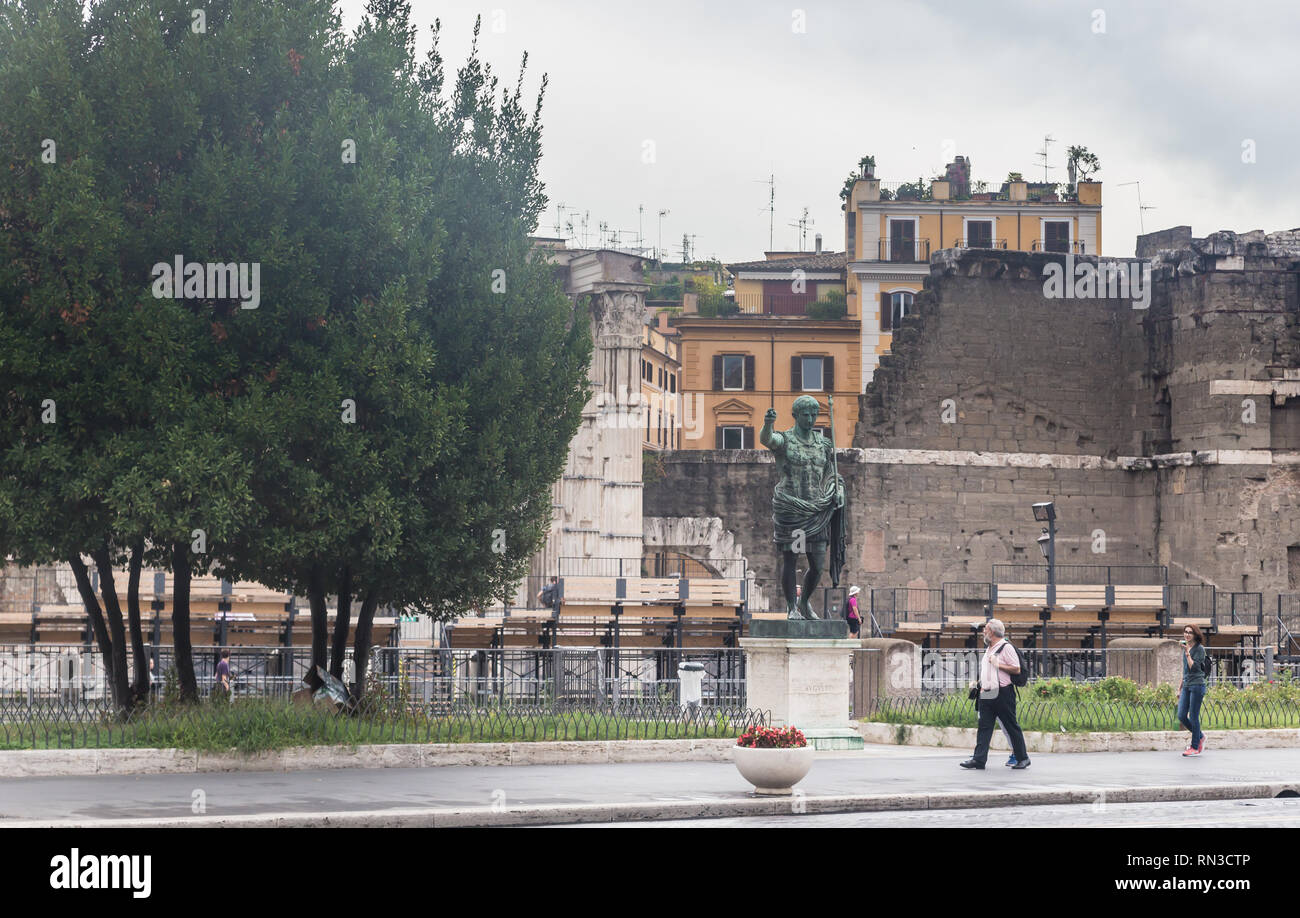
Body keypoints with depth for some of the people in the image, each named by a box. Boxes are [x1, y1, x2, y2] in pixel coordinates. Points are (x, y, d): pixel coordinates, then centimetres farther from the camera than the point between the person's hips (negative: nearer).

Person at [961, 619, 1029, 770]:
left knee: (1011, 726, 0)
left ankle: (1022, 758, 9)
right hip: (987, 694, 8)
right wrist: (978, 683, 17)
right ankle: (979, 759, -5)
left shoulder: (1006, 647, -7)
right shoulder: (989, 649, 19)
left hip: (1003, 693, -8)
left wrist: (998, 665, -18)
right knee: (984, 726, 0)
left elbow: (1017, 669, -12)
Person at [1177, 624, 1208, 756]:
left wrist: (1187, 653, -19)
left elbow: (1194, 668, -18)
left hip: (1197, 685, -8)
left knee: (1193, 717, -5)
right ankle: (1200, 736, 24)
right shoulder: (1186, 648, 15)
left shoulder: (1199, 649, -8)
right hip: (1186, 686, 8)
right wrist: (1180, 688, 23)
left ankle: (1195, 748, 4)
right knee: (1181, 716, 3)